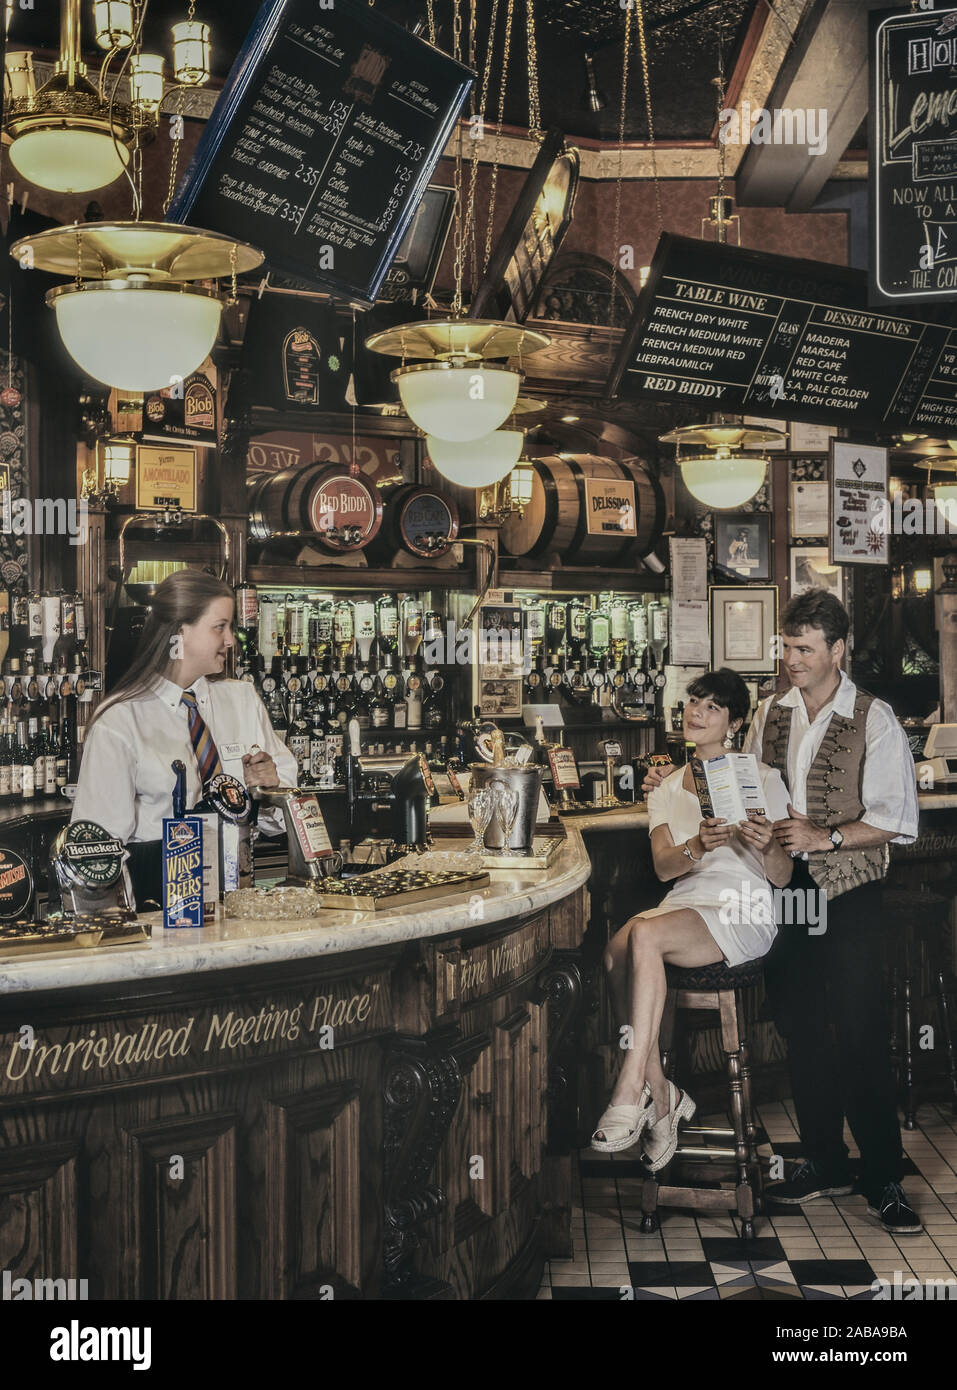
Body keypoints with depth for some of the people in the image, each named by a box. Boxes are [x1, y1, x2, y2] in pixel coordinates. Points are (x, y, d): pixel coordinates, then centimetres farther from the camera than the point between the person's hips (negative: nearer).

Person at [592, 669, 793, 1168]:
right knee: (617, 948, -29)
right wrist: (698, 846, -20)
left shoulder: (762, 779, 7)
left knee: (644, 934, -33)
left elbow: (782, 876, 3)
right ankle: (662, 1097, -21)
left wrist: (765, 845, -20)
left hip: (743, 914, -4)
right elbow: (664, 866, 2)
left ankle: (632, 1090, -32)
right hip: (683, 905, 4)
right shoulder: (666, 791, 19)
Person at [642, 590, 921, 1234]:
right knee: (801, 1029, 13)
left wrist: (826, 836, -21)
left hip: (847, 893, -5)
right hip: (784, 889, 5)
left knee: (862, 1035, -3)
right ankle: (824, 1162, 27)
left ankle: (884, 1180, 9)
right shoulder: (771, 714, 8)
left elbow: (897, 818, -11)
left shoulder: (874, 719, -8)